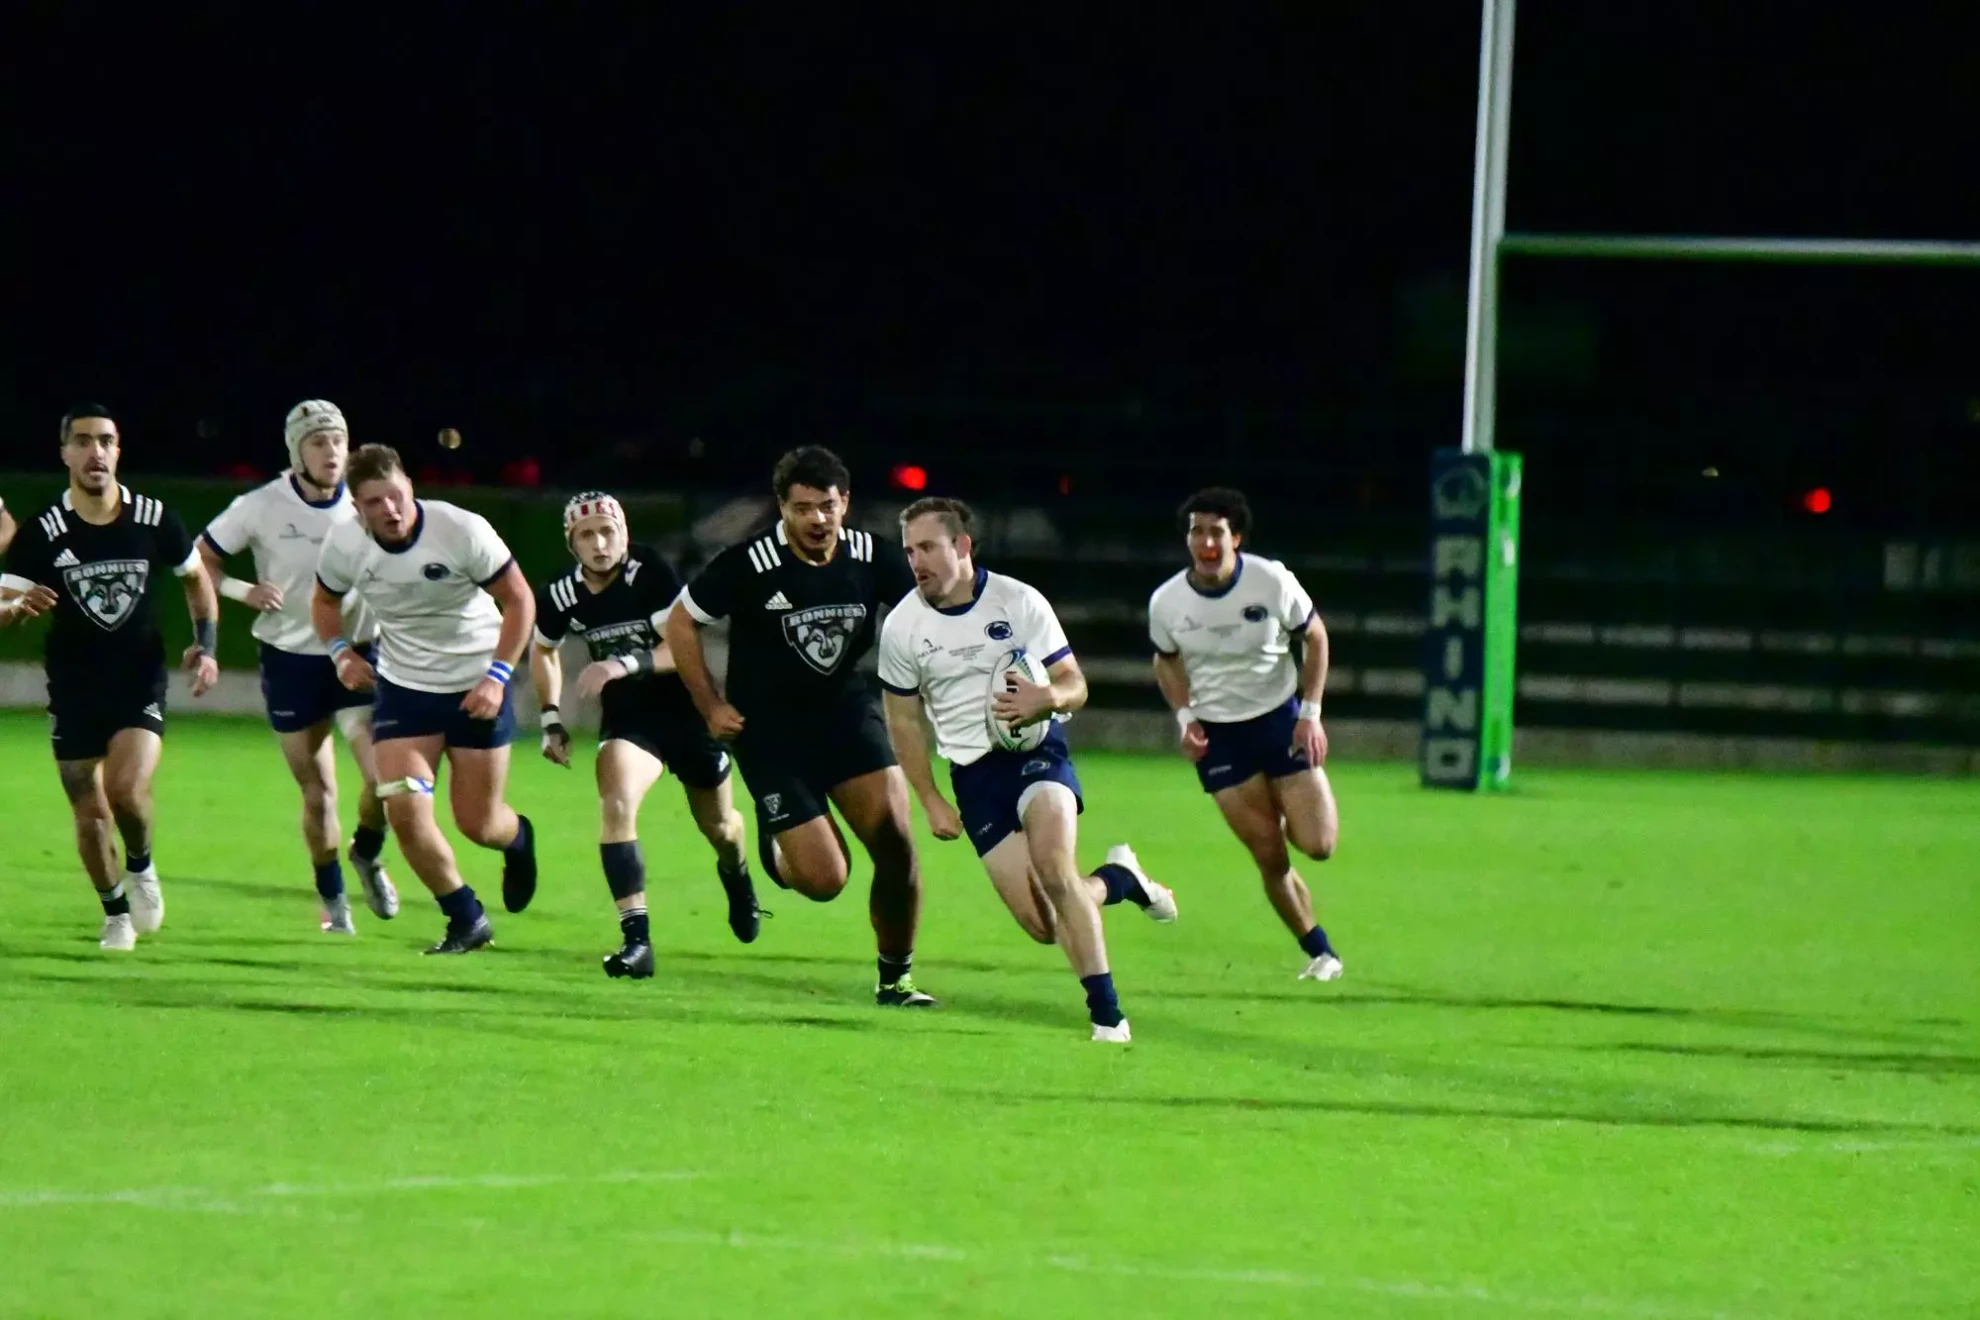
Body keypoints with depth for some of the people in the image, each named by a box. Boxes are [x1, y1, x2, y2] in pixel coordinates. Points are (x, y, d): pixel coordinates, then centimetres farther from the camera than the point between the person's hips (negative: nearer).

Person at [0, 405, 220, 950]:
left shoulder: (154, 520, -7)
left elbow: (195, 578, 11)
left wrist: (206, 645, 0)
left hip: (140, 682, -1)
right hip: (74, 690, 1)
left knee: (128, 789, -22)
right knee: (91, 815, 3)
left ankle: (140, 865, 10)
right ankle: (116, 914, 28)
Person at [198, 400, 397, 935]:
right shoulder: (261, 507, -11)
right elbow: (199, 562, -2)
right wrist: (244, 591, -19)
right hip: (291, 662, -1)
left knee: (385, 775, -14)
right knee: (317, 791, 5)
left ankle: (367, 856, 18)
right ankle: (331, 899, 26)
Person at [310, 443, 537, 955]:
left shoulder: (462, 531, -22)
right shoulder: (345, 544, -11)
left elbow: (519, 600, -11)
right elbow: (325, 600, 11)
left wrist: (497, 676, -18)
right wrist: (340, 651, -7)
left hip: (476, 688, -3)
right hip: (402, 687, 3)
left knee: (478, 823, 2)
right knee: (405, 811, -13)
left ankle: (519, 841, 42)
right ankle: (466, 920, 6)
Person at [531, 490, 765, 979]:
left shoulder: (651, 574, -23)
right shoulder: (561, 596, -10)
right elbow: (542, 649, 13)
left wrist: (626, 664, -41)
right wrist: (551, 717, 7)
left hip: (685, 707, -2)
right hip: (627, 716, 2)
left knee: (718, 825, 18)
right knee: (615, 805, -27)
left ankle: (736, 871, 57)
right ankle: (636, 940, -27)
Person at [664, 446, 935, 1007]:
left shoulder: (872, 558, -7)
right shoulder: (749, 564, -17)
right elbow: (680, 624, -3)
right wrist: (711, 707, -3)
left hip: (845, 708, 3)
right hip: (769, 725, -3)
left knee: (895, 842, -13)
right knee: (823, 880, -11)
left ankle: (896, 976, 7)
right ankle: (774, 846, 27)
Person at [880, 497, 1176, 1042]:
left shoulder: (1019, 602, -7)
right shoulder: (902, 627, -2)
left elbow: (1074, 685, -3)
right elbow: (904, 719, 9)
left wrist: (1044, 699, -27)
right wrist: (931, 802, 6)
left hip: (1036, 748, -2)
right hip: (973, 772, 2)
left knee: (1053, 868, -28)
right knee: (1044, 925, -8)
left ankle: (1107, 1017, -22)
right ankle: (1117, 879, 25)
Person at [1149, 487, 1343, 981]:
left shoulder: (1272, 581, -14)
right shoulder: (1167, 602, -9)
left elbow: (1314, 636, 1)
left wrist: (1311, 713, -5)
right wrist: (1185, 717, -4)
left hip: (1280, 718, 0)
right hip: (1217, 735, 0)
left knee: (1318, 844, -8)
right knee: (1270, 859, -3)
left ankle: (1289, 811, 29)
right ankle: (1319, 952, 16)